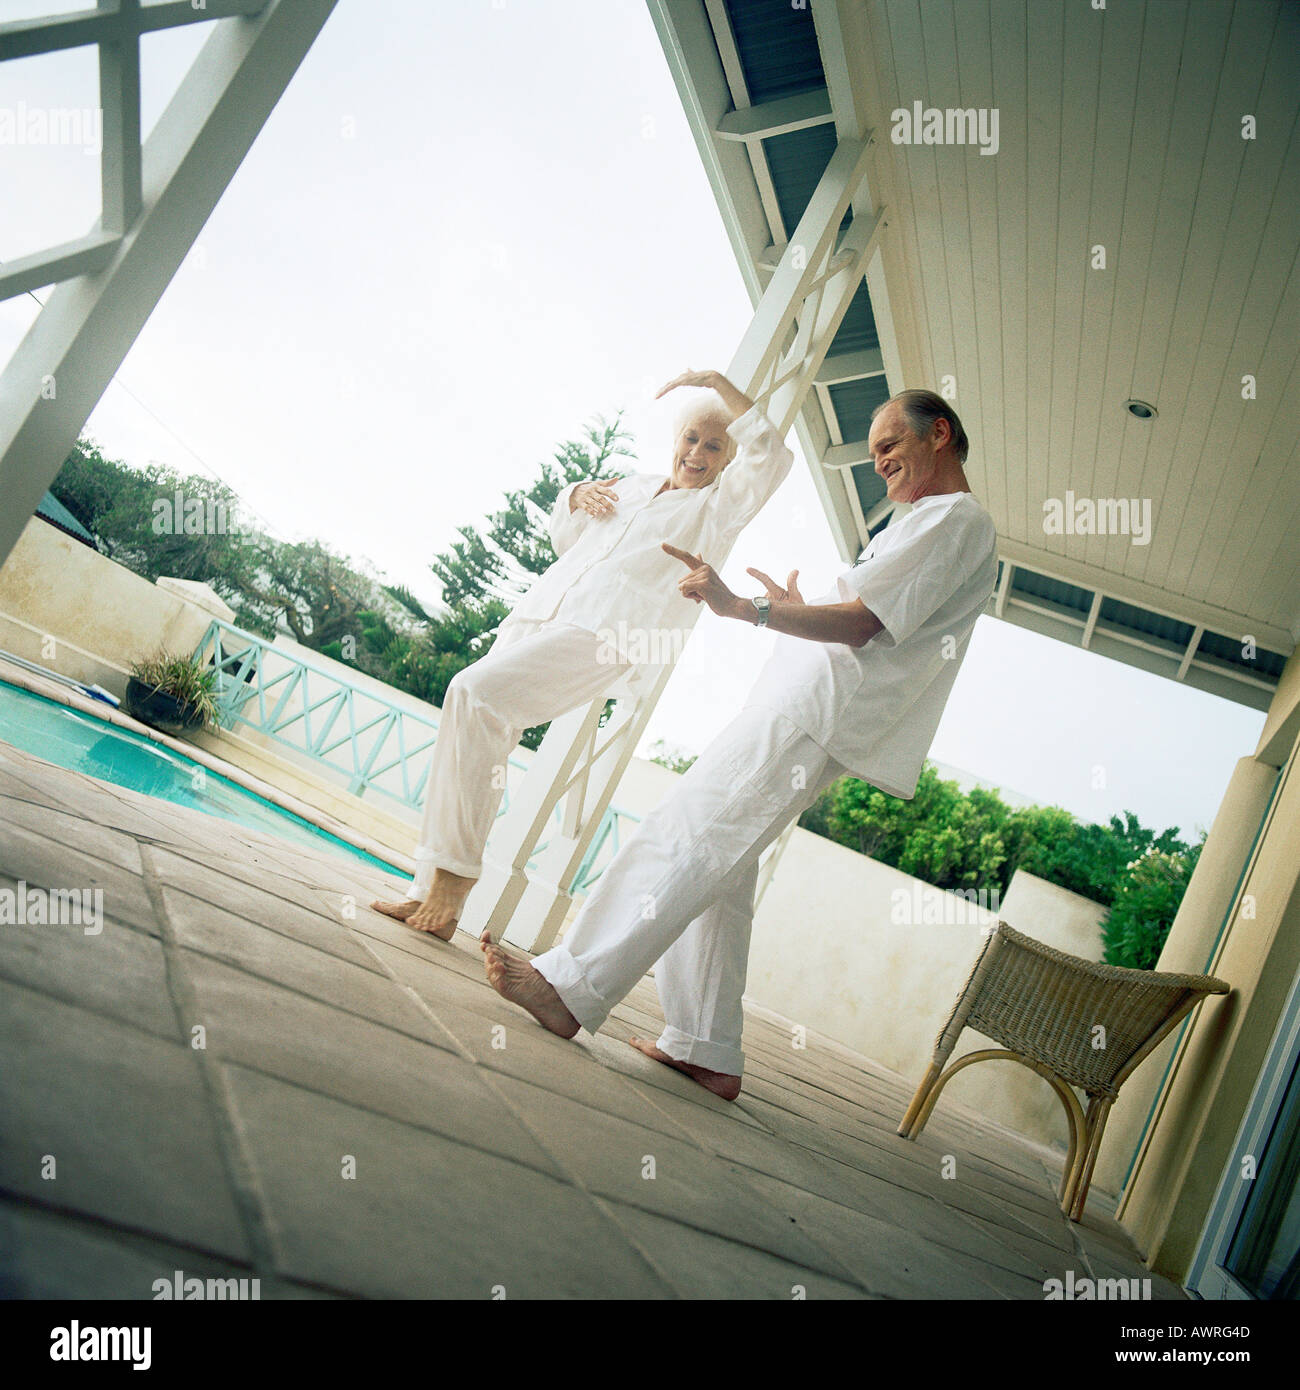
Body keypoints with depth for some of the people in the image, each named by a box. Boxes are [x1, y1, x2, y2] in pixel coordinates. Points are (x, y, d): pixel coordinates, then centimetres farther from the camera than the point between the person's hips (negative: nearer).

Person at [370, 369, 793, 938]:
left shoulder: (717, 507, 11)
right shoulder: (635, 485, 28)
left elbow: (771, 457, -7)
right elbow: (563, 534, 38)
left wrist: (718, 382, -3)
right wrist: (576, 495, 17)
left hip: (602, 640, -7)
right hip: (538, 615, 7)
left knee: (475, 693, -28)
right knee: (482, 740, -4)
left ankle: (456, 875, -23)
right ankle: (429, 889, 3)